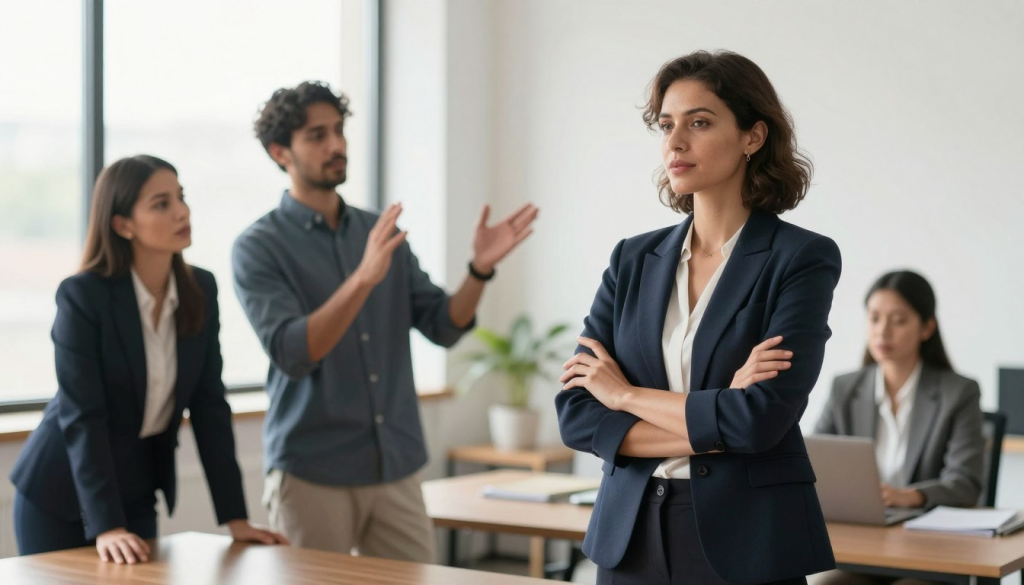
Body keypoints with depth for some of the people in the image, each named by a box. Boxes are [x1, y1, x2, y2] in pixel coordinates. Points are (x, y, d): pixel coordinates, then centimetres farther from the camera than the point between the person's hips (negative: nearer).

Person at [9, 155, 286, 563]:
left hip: (135, 494, 5)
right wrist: (106, 527, -30)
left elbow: (209, 405, -4)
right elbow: (81, 417, -23)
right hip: (60, 494, -4)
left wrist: (235, 517, -9)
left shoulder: (200, 290, -5)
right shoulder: (82, 296, -19)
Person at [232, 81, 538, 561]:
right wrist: (363, 278, -31)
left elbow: (443, 326, 5)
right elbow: (291, 353, -19)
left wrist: (480, 270, -14)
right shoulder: (258, 248, -6)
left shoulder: (381, 232, 10)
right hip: (312, 472, -4)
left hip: (397, 467, 5)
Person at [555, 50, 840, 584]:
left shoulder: (803, 259, -8)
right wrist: (715, 428, -14)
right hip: (630, 538, 4)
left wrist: (628, 394, -7)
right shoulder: (634, 259, 5)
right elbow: (577, 416, -3)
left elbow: (761, 418, -19)